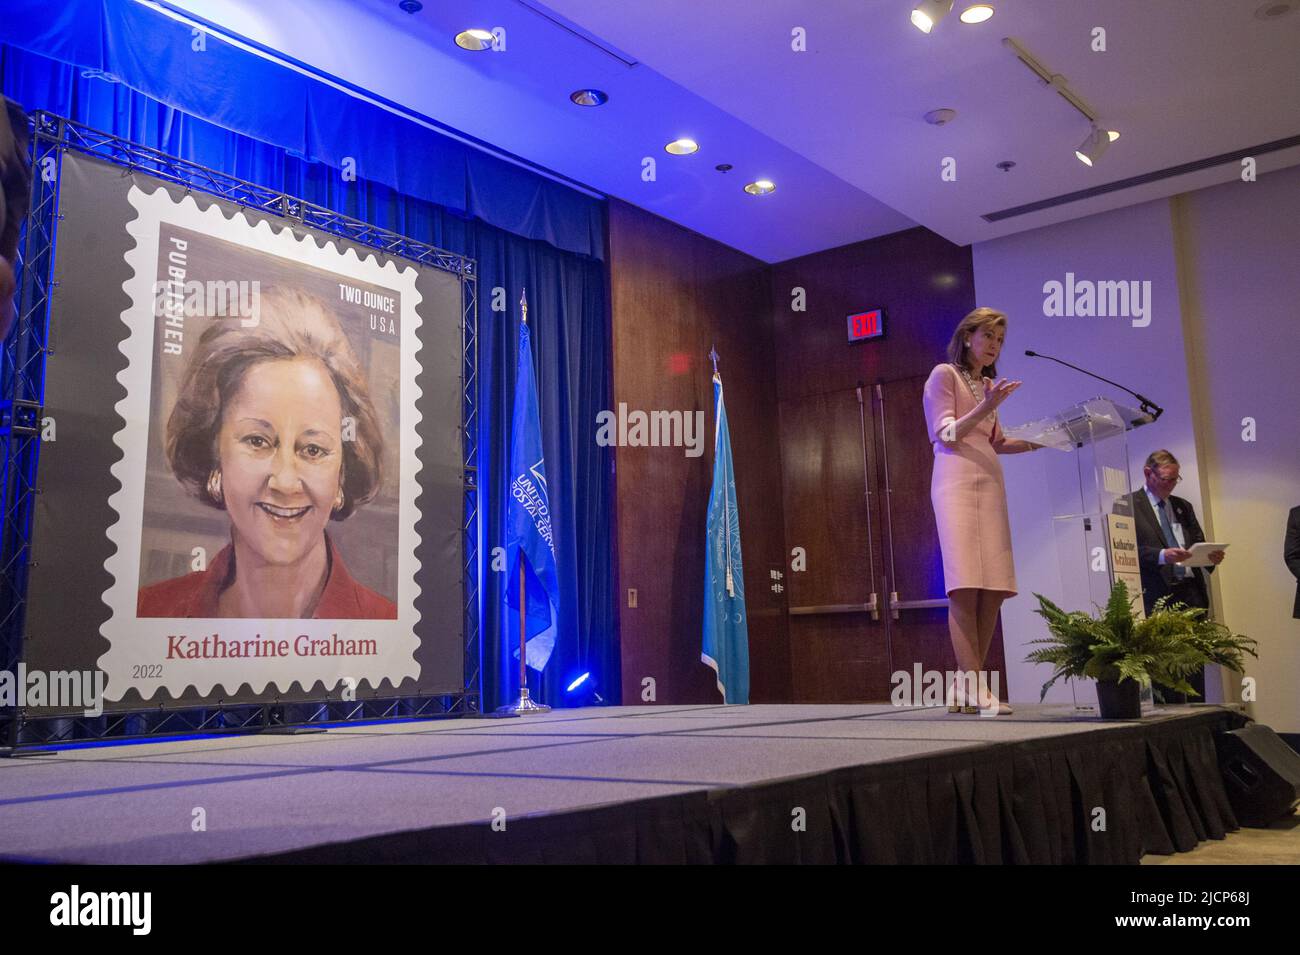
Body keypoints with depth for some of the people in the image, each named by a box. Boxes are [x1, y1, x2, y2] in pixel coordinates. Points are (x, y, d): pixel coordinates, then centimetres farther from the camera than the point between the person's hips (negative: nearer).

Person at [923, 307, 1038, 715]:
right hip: (956, 480, -7)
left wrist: (1036, 442, 10)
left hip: (989, 483, 7)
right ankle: (972, 685, -16)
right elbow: (946, 434, -4)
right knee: (965, 585, -14)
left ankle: (967, 685, 0)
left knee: (993, 589, -3)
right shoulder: (944, 374, 5)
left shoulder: (988, 383, 25)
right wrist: (986, 406, -15)